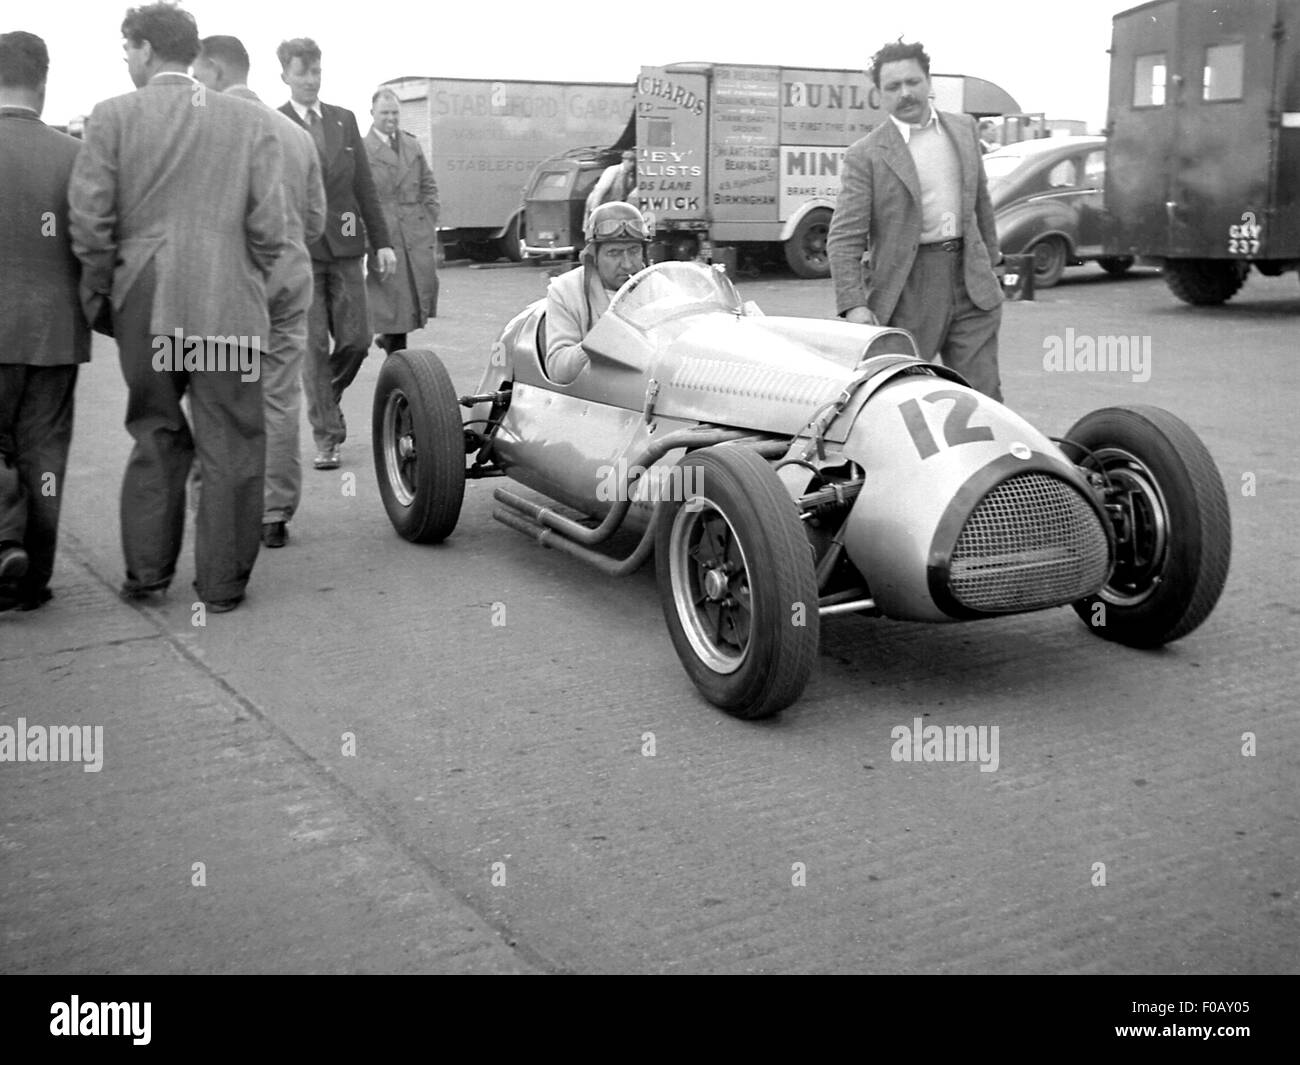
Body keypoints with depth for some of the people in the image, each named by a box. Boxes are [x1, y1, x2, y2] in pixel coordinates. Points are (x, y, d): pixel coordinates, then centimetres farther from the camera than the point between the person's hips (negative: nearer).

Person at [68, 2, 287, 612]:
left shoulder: (113, 116, 1)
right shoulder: (251, 122, 2)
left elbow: (88, 220, -5)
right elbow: (267, 226, -3)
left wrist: (99, 292, 7)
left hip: (142, 309, 2)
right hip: (226, 309, -1)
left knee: (155, 437, 16)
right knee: (229, 447, 6)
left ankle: (145, 573, 19)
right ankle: (221, 584, 12)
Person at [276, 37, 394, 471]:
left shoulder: (344, 120, 12)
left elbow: (364, 184, 14)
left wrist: (381, 240, 9)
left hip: (345, 246, 4)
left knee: (356, 339, 2)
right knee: (313, 346, -1)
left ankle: (326, 395, 31)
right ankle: (327, 437, 6)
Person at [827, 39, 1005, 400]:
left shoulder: (964, 128, 11)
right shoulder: (866, 155, -6)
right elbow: (844, 238, -10)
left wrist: (991, 257, 24)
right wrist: (853, 304, -20)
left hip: (971, 282, 4)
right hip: (909, 290, -4)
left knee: (983, 394, 3)